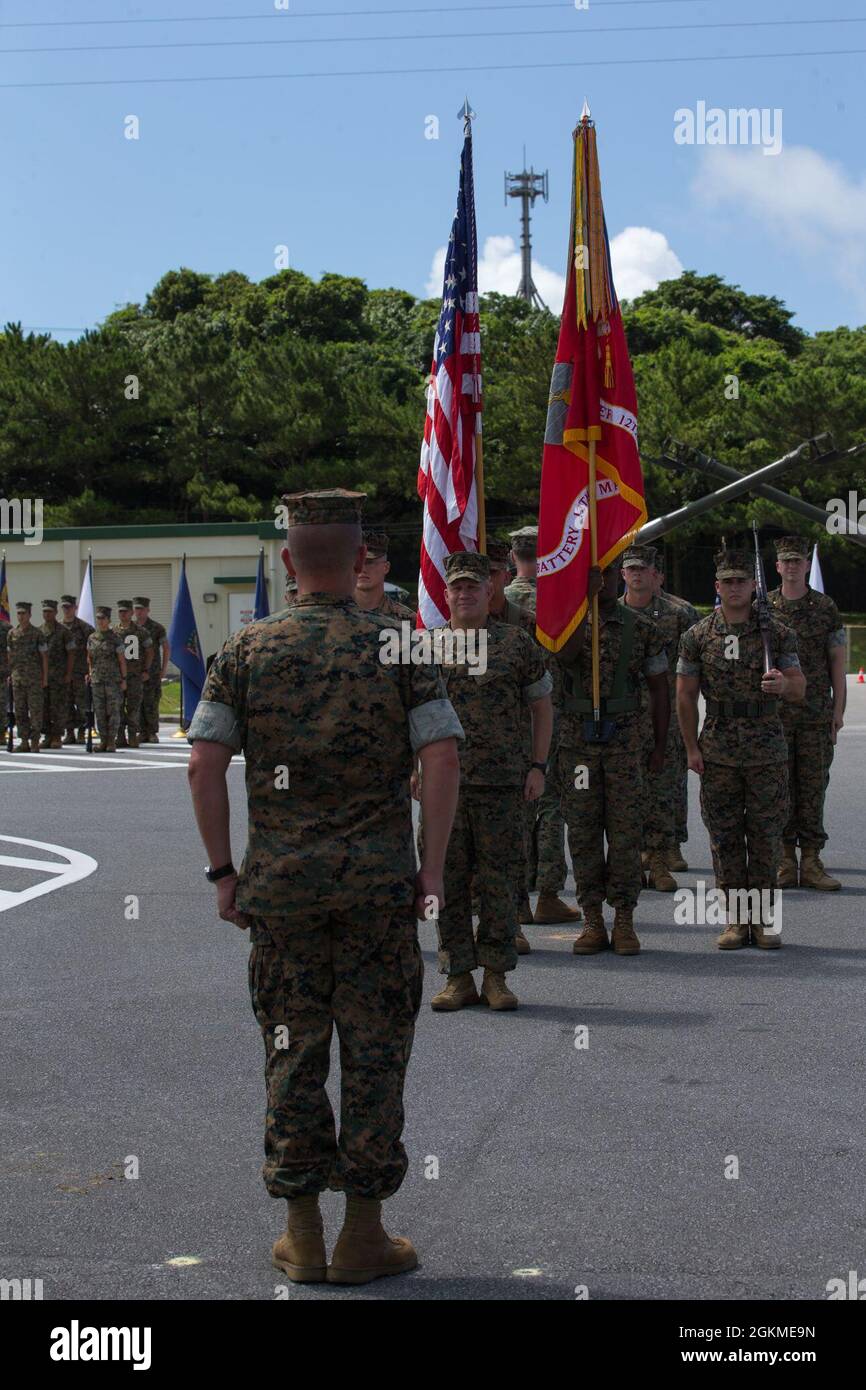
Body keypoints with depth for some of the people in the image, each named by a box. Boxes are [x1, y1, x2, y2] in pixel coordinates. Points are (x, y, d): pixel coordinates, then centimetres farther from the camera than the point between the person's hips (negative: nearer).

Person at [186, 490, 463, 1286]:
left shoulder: (247, 651, 1)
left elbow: (204, 767, -3)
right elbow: (442, 758, -9)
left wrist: (223, 871, 4)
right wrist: (433, 866, -3)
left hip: (280, 885, 1)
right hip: (379, 884, -1)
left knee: (293, 1049, 9)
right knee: (373, 1052, 6)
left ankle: (302, 1237, 14)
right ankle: (363, 1235, 12)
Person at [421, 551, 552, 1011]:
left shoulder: (516, 642, 5)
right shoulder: (427, 644, 10)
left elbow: (541, 705, 10)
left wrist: (537, 766, 2)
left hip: (501, 783, -2)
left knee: (497, 880, 1)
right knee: (449, 880, 4)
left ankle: (496, 976, 11)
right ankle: (458, 977, 12)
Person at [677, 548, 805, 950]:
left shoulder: (777, 633, 3)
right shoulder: (697, 636, 3)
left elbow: (799, 687, 4)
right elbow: (685, 695, 5)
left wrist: (782, 685, -20)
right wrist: (692, 748, 0)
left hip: (767, 751, 0)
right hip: (717, 752, 0)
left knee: (766, 834, 2)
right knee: (724, 837, 3)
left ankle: (763, 917, 12)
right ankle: (735, 917, 12)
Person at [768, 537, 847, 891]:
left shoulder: (825, 607, 5)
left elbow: (837, 660, 6)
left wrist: (838, 708, 0)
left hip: (817, 713, 0)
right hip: (774, 712, 0)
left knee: (813, 785, 1)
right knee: (779, 785, 1)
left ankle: (811, 861, 5)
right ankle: (785, 859, 8)